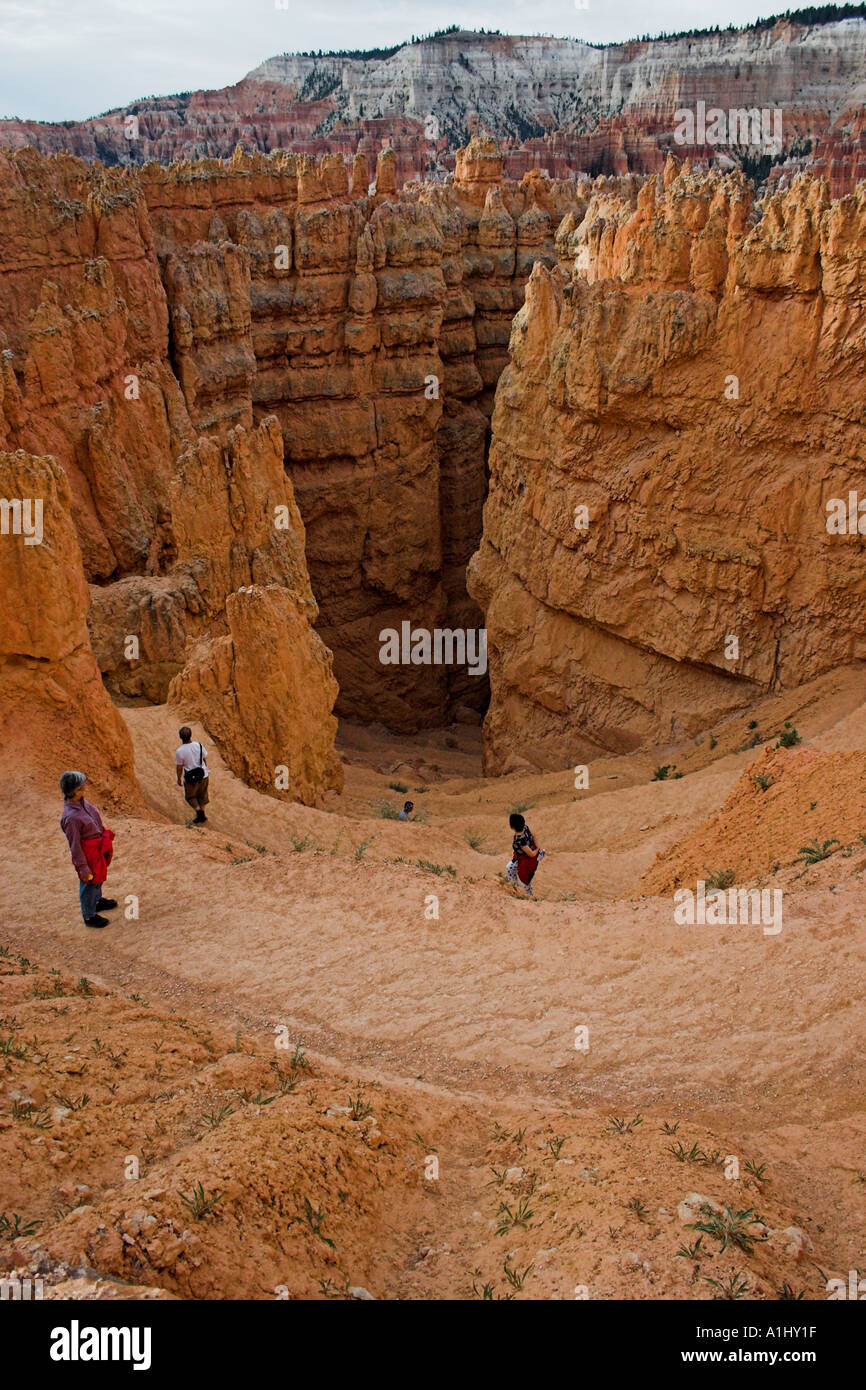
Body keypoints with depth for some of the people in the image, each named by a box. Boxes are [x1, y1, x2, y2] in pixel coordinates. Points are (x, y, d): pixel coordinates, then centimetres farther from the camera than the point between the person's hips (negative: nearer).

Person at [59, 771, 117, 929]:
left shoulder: (81, 801, -8)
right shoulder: (70, 817, -34)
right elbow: (75, 845, -25)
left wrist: (105, 835, 22)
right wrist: (83, 867, -17)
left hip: (99, 849, 9)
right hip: (88, 853, -9)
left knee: (99, 877, 30)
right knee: (89, 883, 12)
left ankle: (97, 900, 56)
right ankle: (89, 916, 33)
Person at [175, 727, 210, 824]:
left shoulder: (179, 752, -22)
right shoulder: (198, 746, -13)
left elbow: (179, 768, -12)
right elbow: (205, 759, 1)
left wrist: (179, 779, 5)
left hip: (190, 779, -3)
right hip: (203, 776, 3)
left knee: (191, 797, 23)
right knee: (202, 795, 26)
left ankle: (199, 811, 7)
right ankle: (202, 814, 35)